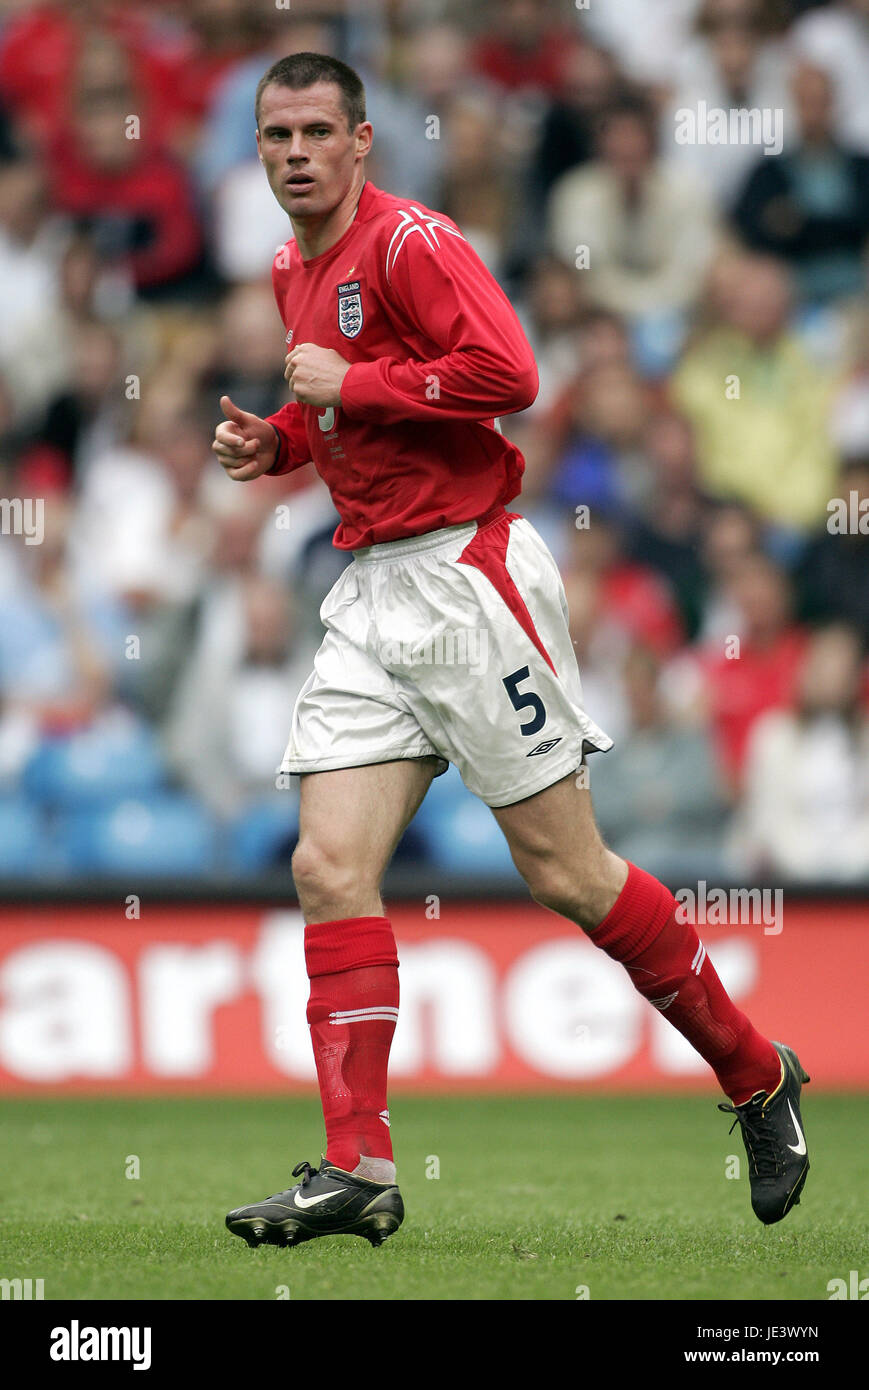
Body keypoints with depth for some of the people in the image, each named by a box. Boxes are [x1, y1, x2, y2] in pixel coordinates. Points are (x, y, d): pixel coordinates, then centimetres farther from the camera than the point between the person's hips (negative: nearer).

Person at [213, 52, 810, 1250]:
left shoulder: (409, 243, -11)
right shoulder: (293, 271, 16)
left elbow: (507, 373, -23)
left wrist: (347, 387, -17)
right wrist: (277, 442, 10)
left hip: (466, 575, -8)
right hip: (371, 590, 8)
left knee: (565, 874, -3)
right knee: (329, 870, -4)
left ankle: (758, 1077, 14)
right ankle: (358, 1172, -5)